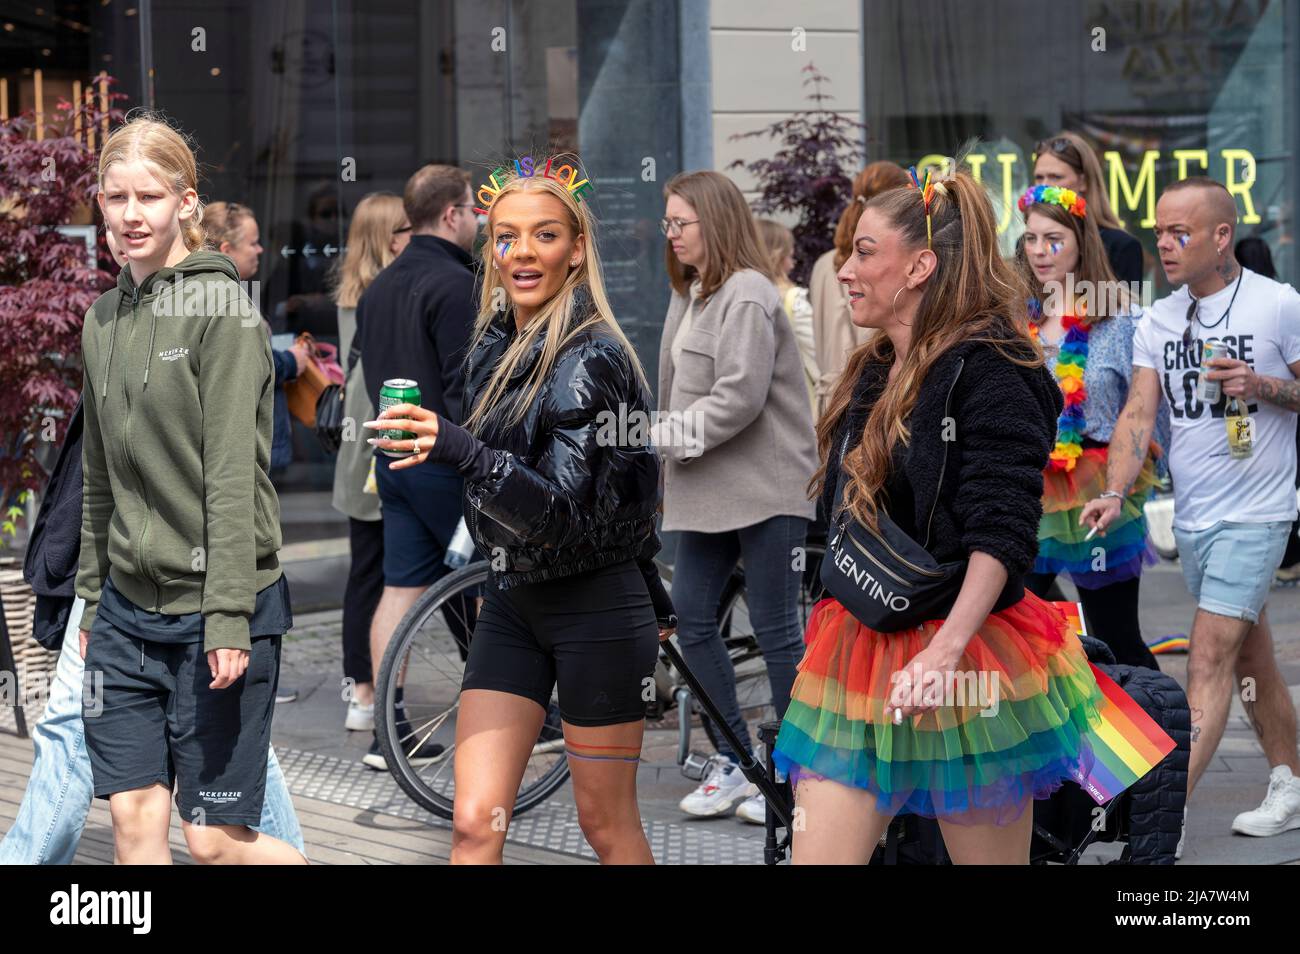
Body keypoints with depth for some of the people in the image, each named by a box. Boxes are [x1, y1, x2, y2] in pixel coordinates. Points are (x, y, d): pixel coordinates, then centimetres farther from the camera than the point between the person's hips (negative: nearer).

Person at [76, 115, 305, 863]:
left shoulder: (220, 305, -10)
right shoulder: (104, 320, 11)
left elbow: (233, 473, -15)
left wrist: (229, 618, -19)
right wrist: (92, 602, 15)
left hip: (213, 606, -6)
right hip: (129, 608, 6)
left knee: (216, 839, -2)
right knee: (134, 816, 2)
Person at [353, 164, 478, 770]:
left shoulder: (377, 288, 14)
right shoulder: (453, 284, -14)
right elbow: (464, 385, -20)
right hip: (444, 461, -8)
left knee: (401, 588, 5)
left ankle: (391, 729, 3)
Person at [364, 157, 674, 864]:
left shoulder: (593, 356, -16)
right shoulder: (494, 344, 6)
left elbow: (560, 508, -24)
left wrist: (457, 449, -40)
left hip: (595, 605, -6)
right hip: (512, 601, 6)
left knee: (607, 826, 5)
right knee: (474, 825, -3)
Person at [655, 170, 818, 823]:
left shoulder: (747, 294, -14)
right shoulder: (691, 294, 15)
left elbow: (739, 396, -22)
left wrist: (664, 433, -21)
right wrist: (669, 468, 13)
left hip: (766, 489, -9)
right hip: (706, 489, 9)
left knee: (775, 629, -1)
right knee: (692, 621, 6)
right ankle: (735, 761, 16)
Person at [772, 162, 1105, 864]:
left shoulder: (989, 370, -11)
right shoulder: (871, 374, 15)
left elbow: (1000, 532, -19)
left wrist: (946, 650, -28)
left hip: (958, 666, -7)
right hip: (861, 646, 8)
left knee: (992, 858, 3)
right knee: (816, 856, -2)